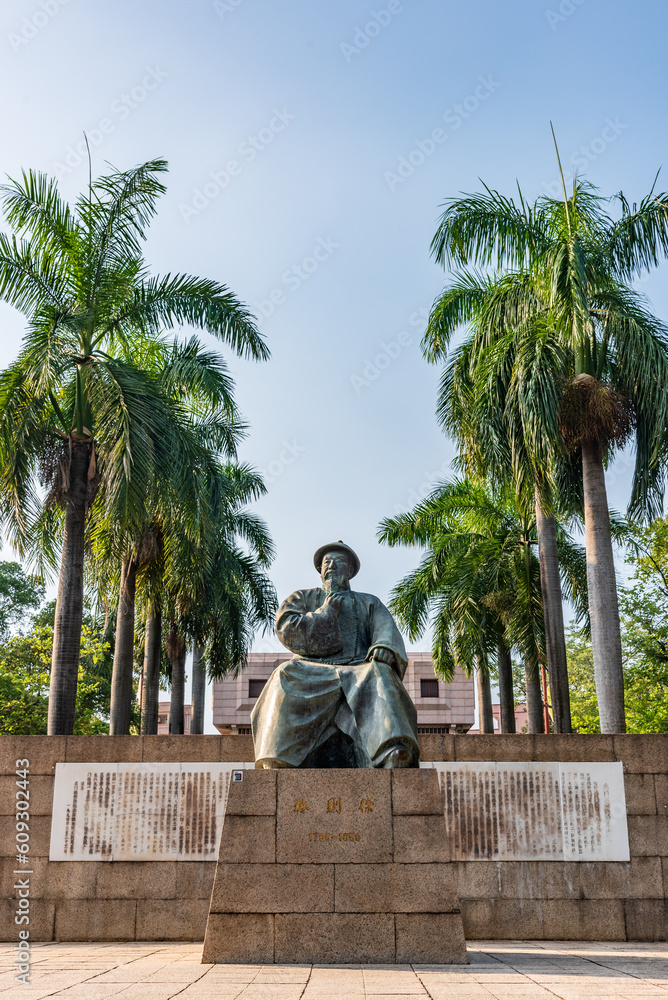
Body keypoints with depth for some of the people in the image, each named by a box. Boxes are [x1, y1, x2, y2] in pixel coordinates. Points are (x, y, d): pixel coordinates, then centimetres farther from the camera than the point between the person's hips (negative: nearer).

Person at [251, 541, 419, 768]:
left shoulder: (370, 603, 28)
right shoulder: (302, 598, 27)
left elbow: (386, 630, 7)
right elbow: (286, 629, 8)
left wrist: (384, 648, -17)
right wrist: (327, 611, 6)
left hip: (357, 670, 0)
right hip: (312, 671, 0)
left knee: (379, 674, -35)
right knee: (286, 677, -34)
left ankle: (396, 759, -58)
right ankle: (275, 765, -47)